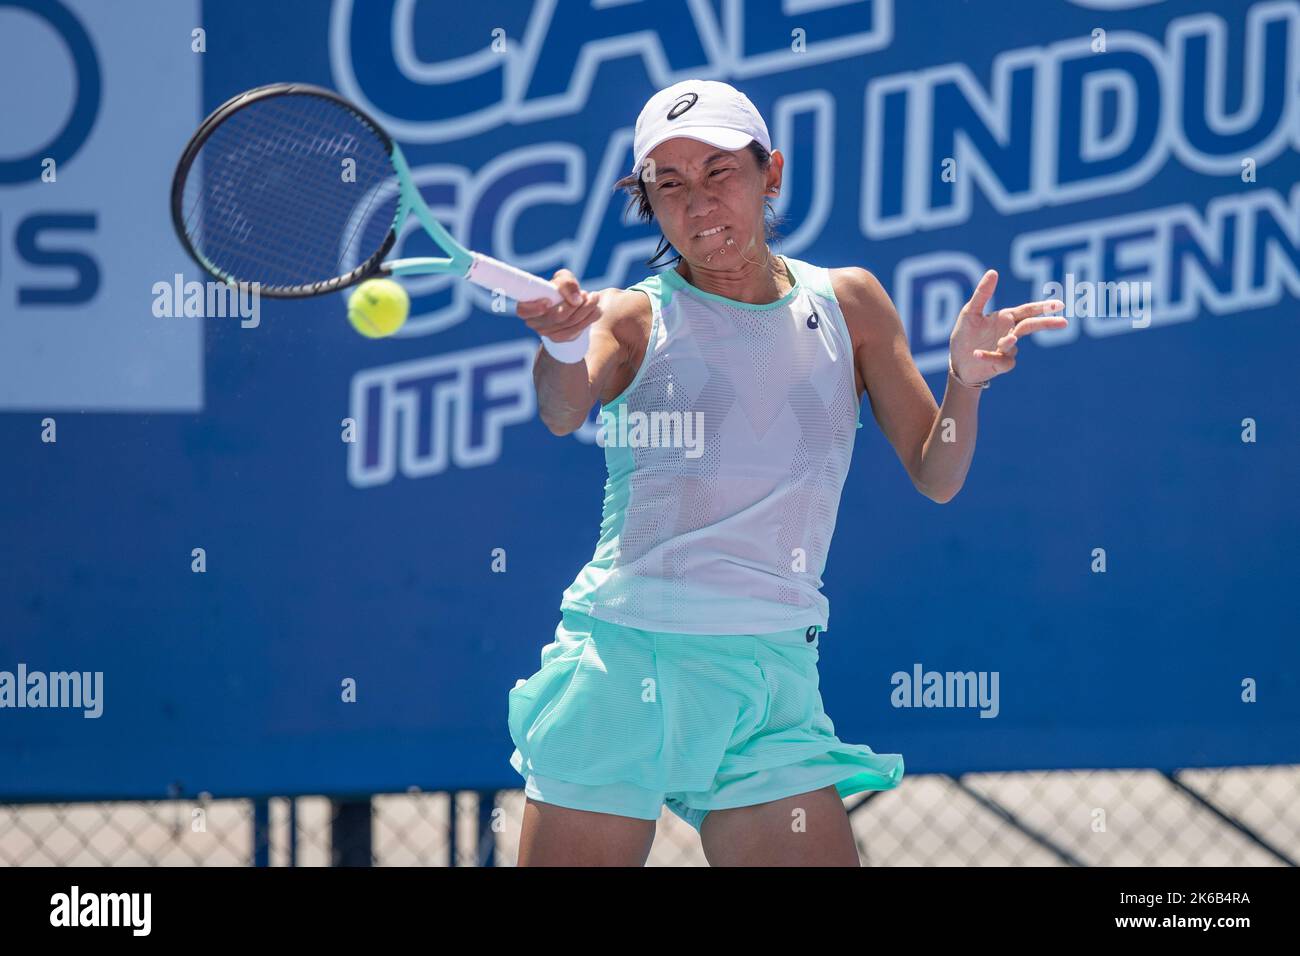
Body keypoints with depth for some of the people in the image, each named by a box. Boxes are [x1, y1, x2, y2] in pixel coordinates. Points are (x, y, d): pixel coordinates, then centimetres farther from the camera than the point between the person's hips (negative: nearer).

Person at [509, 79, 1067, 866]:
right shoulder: (636, 318, 2)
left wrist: (965, 381, -11)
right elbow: (564, 412, -20)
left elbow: (935, 475, 9)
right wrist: (563, 346, -43)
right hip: (617, 662, -1)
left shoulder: (848, 302, 10)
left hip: (770, 681, 2)